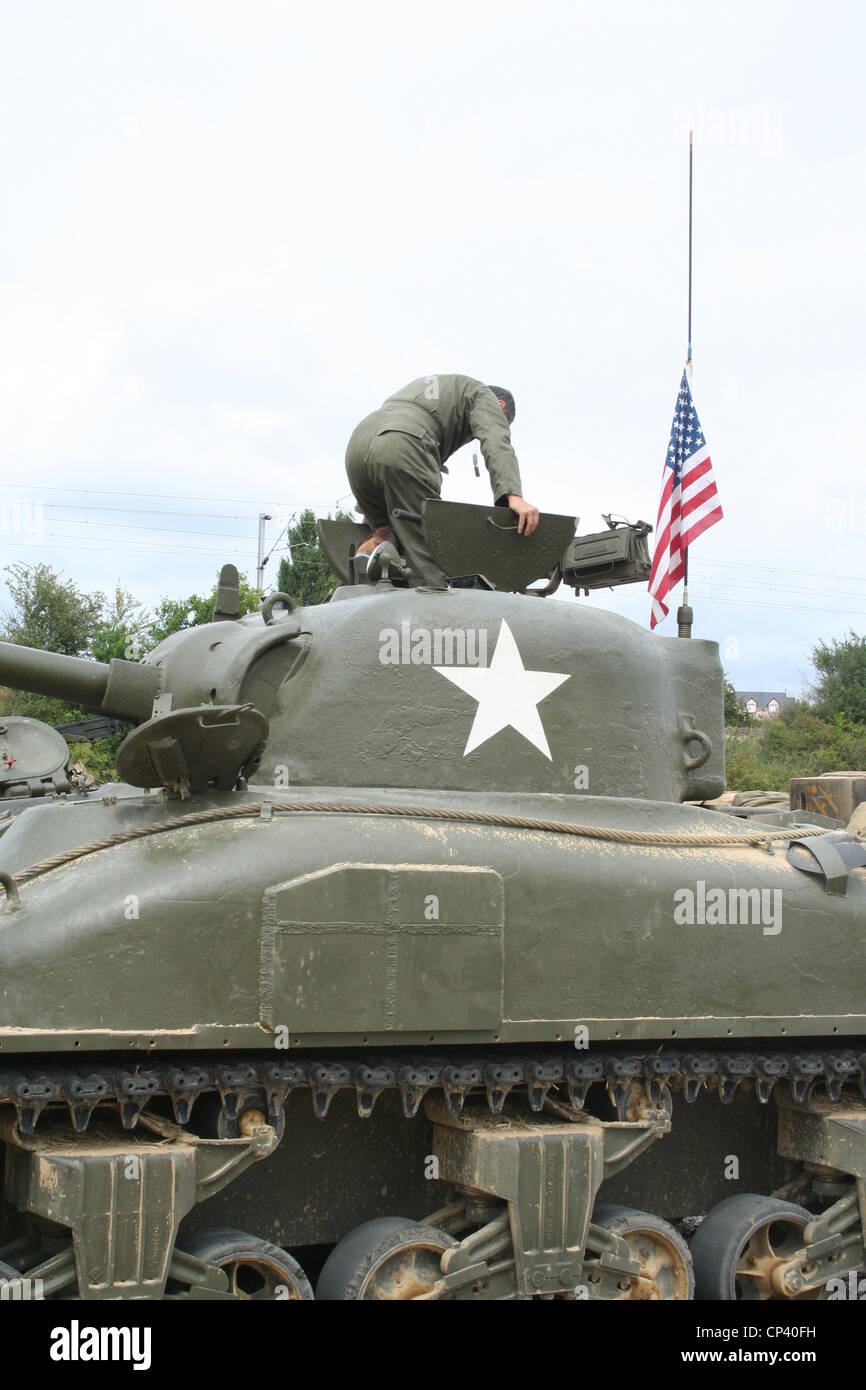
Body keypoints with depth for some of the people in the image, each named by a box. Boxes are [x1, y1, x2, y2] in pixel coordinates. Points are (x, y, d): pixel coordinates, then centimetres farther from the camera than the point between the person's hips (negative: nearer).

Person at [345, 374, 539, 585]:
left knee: (386, 527, 24)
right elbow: (496, 442, -3)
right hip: (401, 448, -7)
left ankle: (375, 543, -4)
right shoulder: (483, 395, 19)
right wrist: (514, 495, -19)